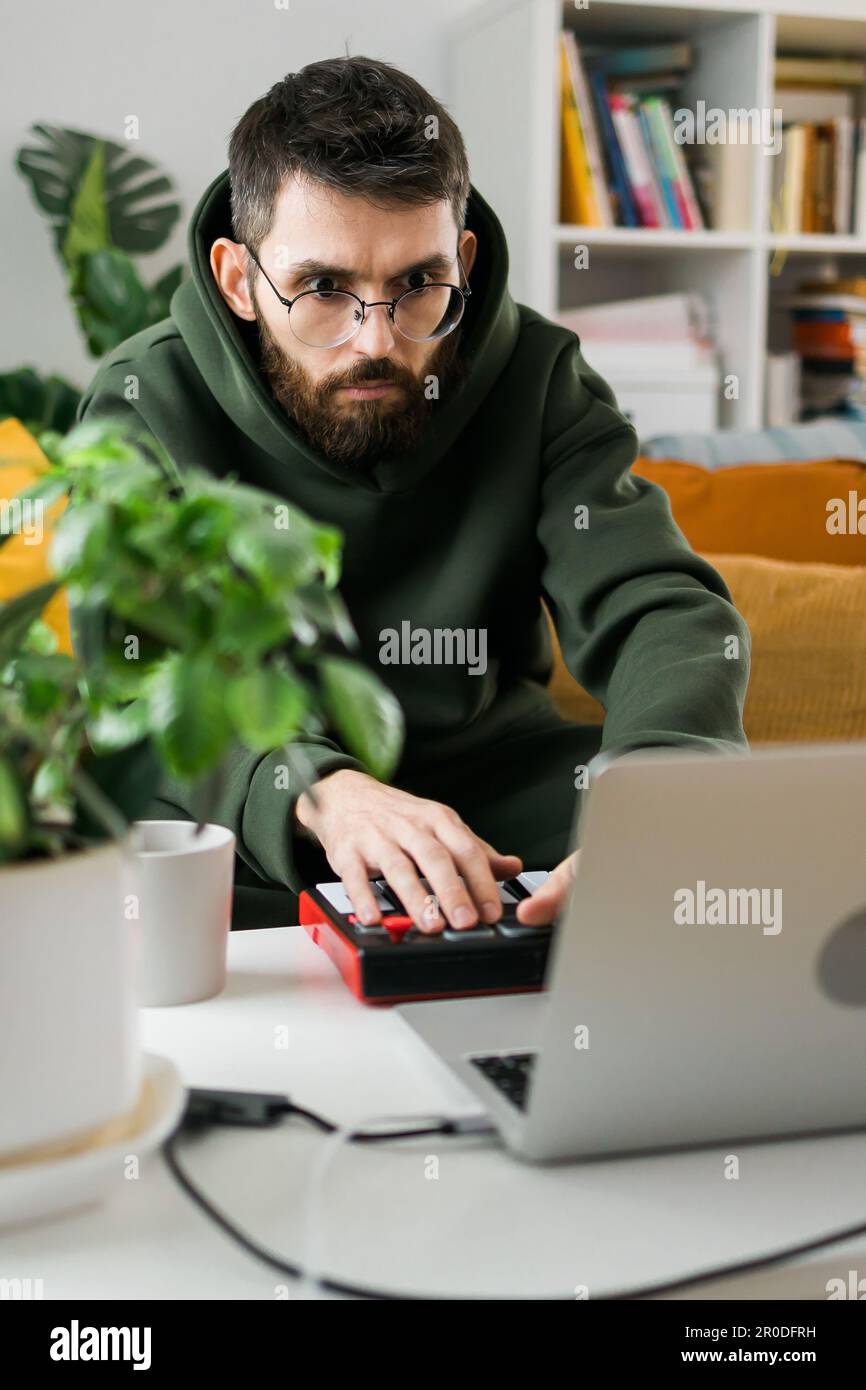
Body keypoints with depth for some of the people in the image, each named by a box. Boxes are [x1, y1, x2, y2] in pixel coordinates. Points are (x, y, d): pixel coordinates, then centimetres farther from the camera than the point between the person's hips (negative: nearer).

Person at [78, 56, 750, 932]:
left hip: (487, 775, 2)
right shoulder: (147, 405, -11)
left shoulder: (535, 377, -7)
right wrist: (315, 792, -43)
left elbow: (663, 610, -17)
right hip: (250, 817, -1)